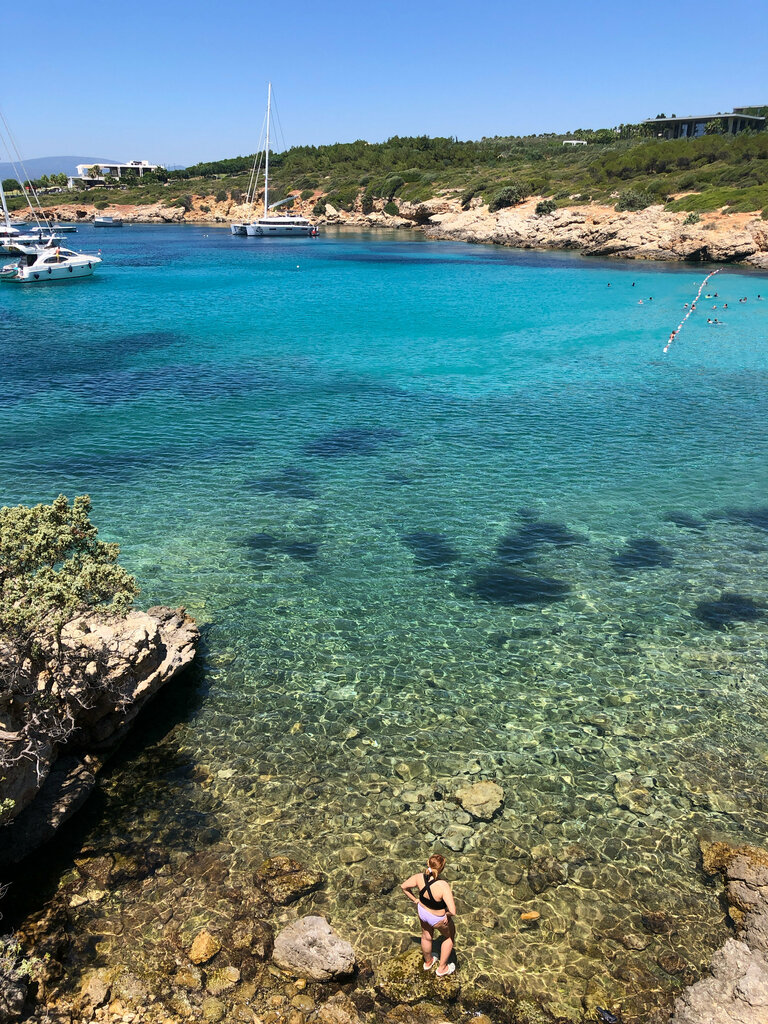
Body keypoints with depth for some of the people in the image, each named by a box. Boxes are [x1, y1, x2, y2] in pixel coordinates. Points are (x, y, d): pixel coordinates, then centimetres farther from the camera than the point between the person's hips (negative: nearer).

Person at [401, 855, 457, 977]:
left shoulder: (419, 878, -27)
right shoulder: (443, 886, -41)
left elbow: (403, 886, -9)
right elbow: (453, 911, -42)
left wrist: (414, 900, 5)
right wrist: (448, 914, -18)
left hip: (422, 912, 4)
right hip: (439, 919, -4)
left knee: (426, 937, 33)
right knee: (449, 937, 30)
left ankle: (428, 962, 61)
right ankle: (442, 968, 46)